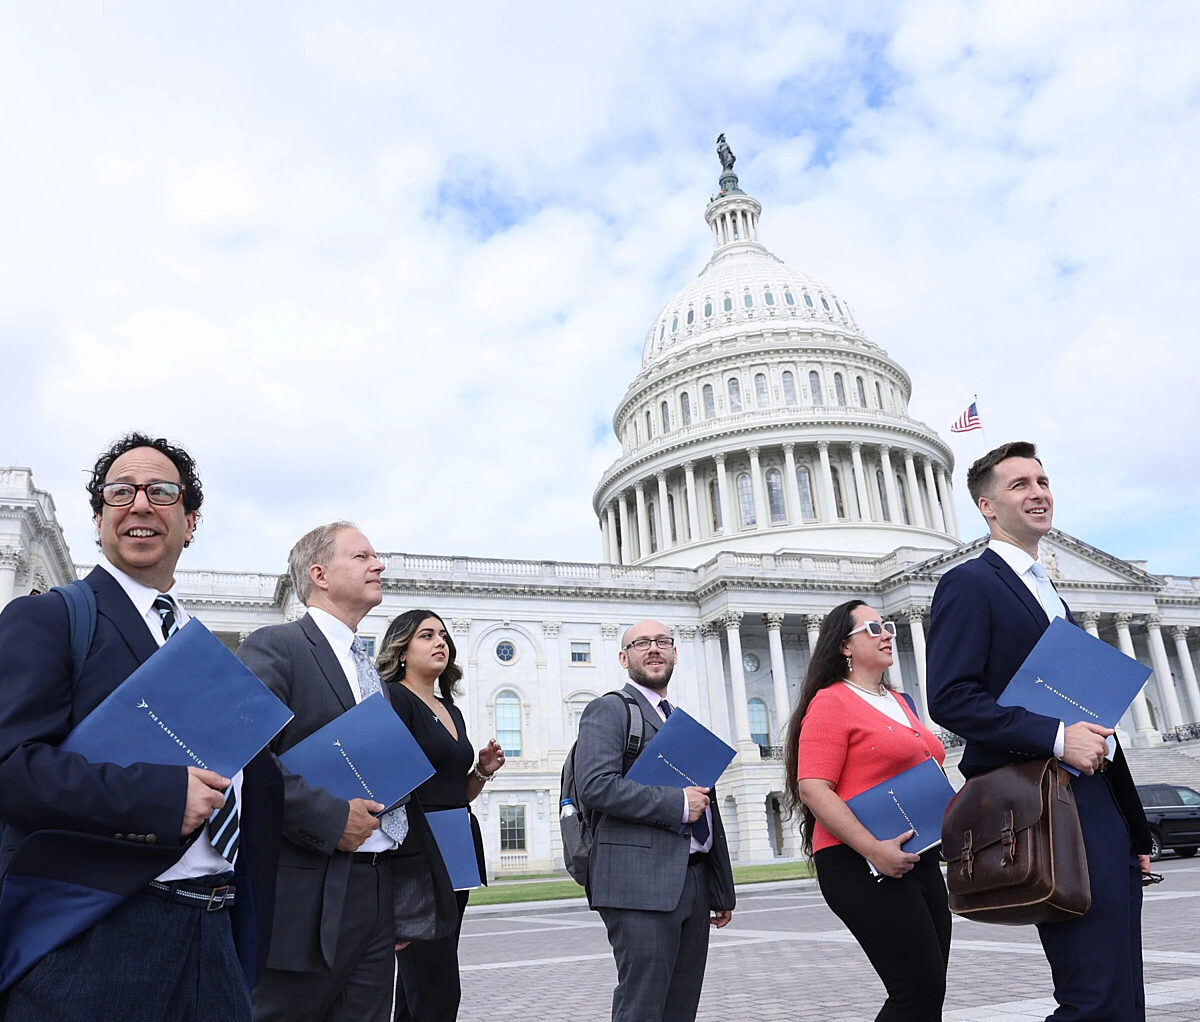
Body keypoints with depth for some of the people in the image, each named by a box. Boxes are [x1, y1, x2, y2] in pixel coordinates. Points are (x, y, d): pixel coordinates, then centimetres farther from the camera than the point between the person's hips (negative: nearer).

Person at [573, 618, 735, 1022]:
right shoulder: (608, 710, -2)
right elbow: (595, 786, -18)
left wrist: (722, 892, 22)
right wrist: (677, 803, -16)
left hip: (694, 882, 8)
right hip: (642, 883, -8)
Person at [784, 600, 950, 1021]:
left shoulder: (897, 702, 18)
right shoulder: (831, 702, -8)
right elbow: (813, 788, -17)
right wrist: (873, 849, -24)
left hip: (919, 858, 9)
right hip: (862, 865, -9)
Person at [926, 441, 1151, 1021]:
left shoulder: (1048, 594, 22)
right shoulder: (969, 584, -6)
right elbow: (950, 698, -17)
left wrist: (1135, 833, 21)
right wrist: (1056, 737, -24)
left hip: (1100, 804, 9)